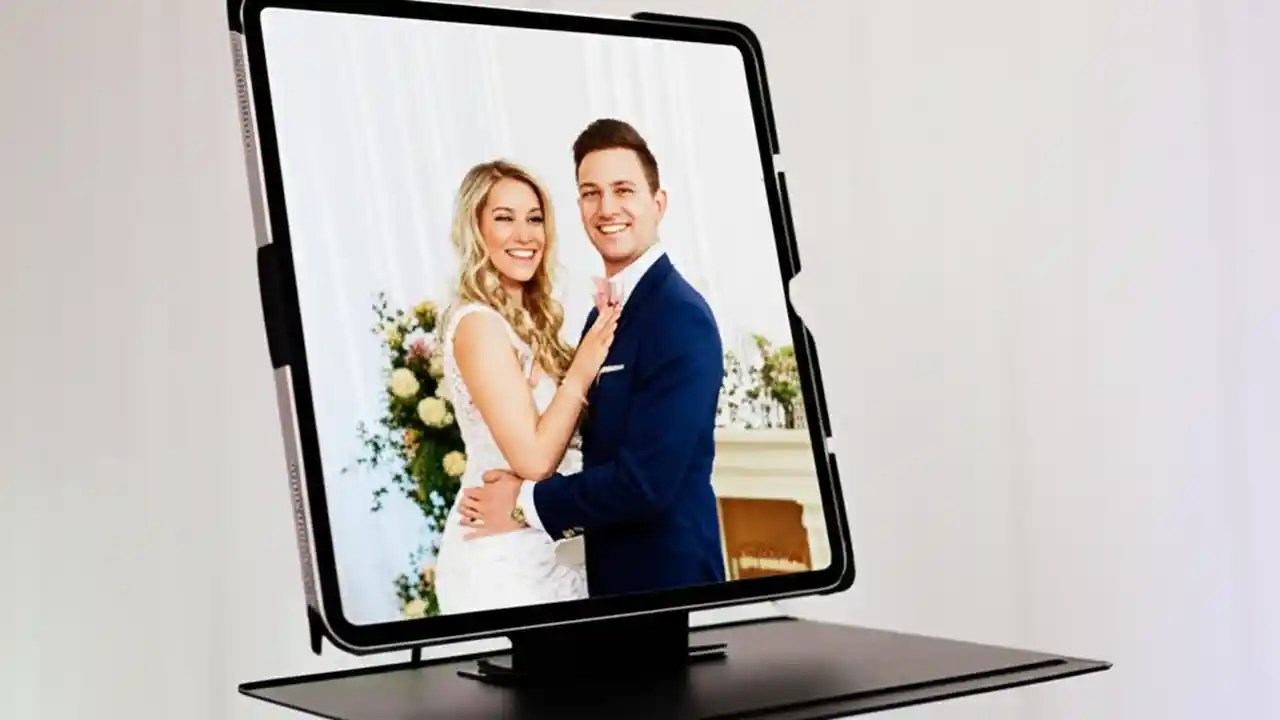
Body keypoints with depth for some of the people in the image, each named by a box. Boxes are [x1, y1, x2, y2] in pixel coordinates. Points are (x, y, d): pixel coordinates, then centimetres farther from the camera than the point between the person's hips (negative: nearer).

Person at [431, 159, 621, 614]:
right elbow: (533, 459, -23)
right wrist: (584, 366, -20)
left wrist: (601, 336, 2)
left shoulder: (524, 318, 10)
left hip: (541, 547, 9)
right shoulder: (479, 323, -19)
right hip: (503, 558, -9)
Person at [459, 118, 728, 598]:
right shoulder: (604, 311, 9)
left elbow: (646, 481, -23)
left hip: (667, 570, -8)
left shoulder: (680, 316, -18)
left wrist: (527, 505, -13)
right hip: (610, 567, 8)